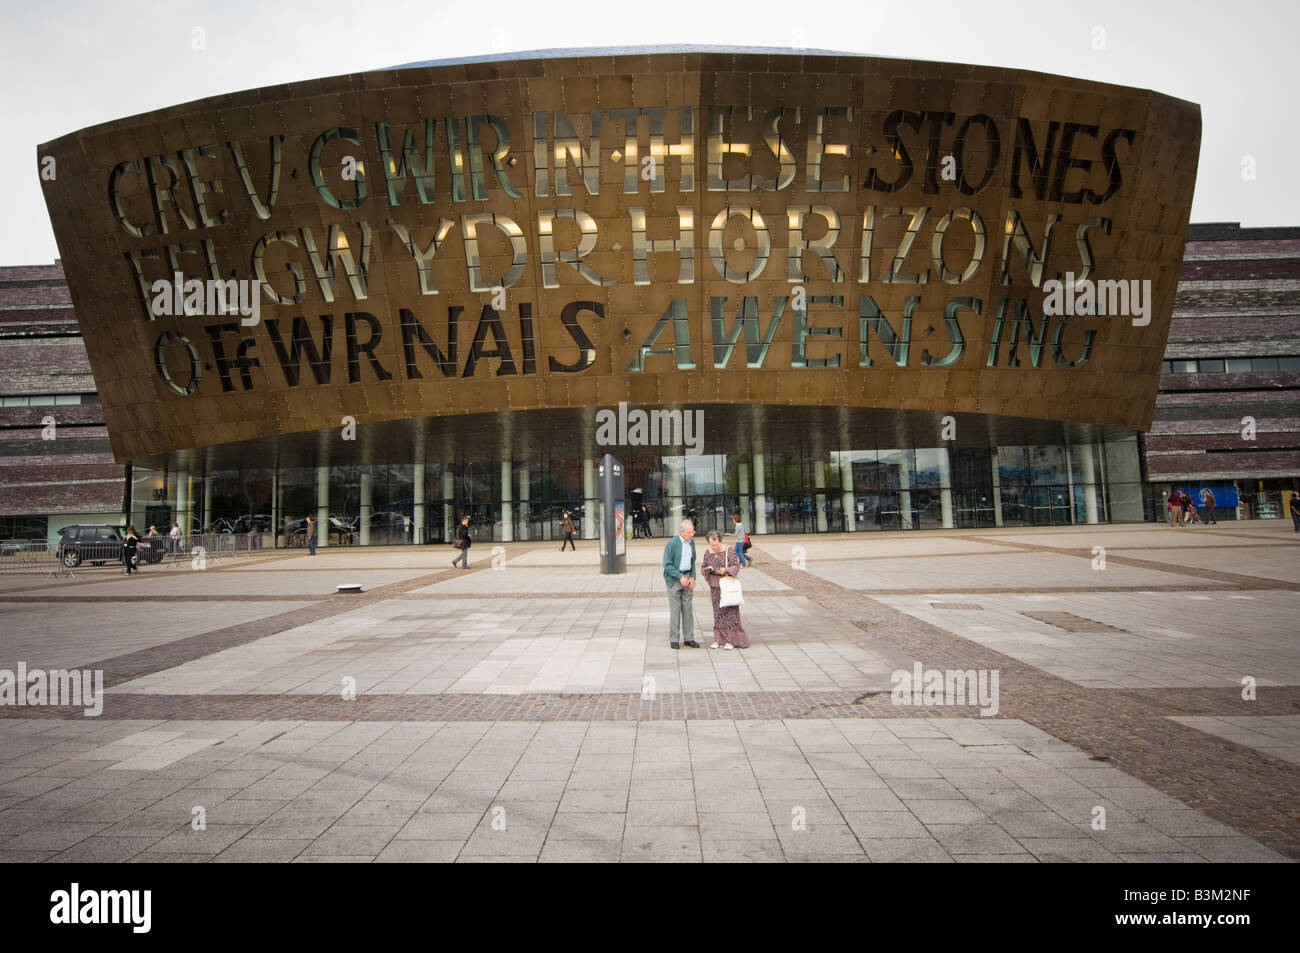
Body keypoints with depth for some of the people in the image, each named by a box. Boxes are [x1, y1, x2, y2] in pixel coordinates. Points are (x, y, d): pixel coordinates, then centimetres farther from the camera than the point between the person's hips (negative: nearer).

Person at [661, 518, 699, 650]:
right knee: (675, 609, -3)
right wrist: (680, 577, -18)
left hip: (687, 577, 5)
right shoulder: (672, 543, -13)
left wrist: (692, 577, 3)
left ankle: (689, 638, 12)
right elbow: (667, 565, -13)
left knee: (687, 608, 6)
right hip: (674, 578, -5)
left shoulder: (691, 542, 7)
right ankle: (673, 639, 5)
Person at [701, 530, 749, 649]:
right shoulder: (708, 553, 5)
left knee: (729, 611, -4)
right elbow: (703, 568, 11)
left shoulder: (728, 551, -7)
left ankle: (730, 640, 0)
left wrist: (725, 570, -26)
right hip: (715, 587, 4)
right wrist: (708, 569, -12)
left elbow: (736, 566, -9)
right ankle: (718, 639, 11)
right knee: (717, 612, 6)